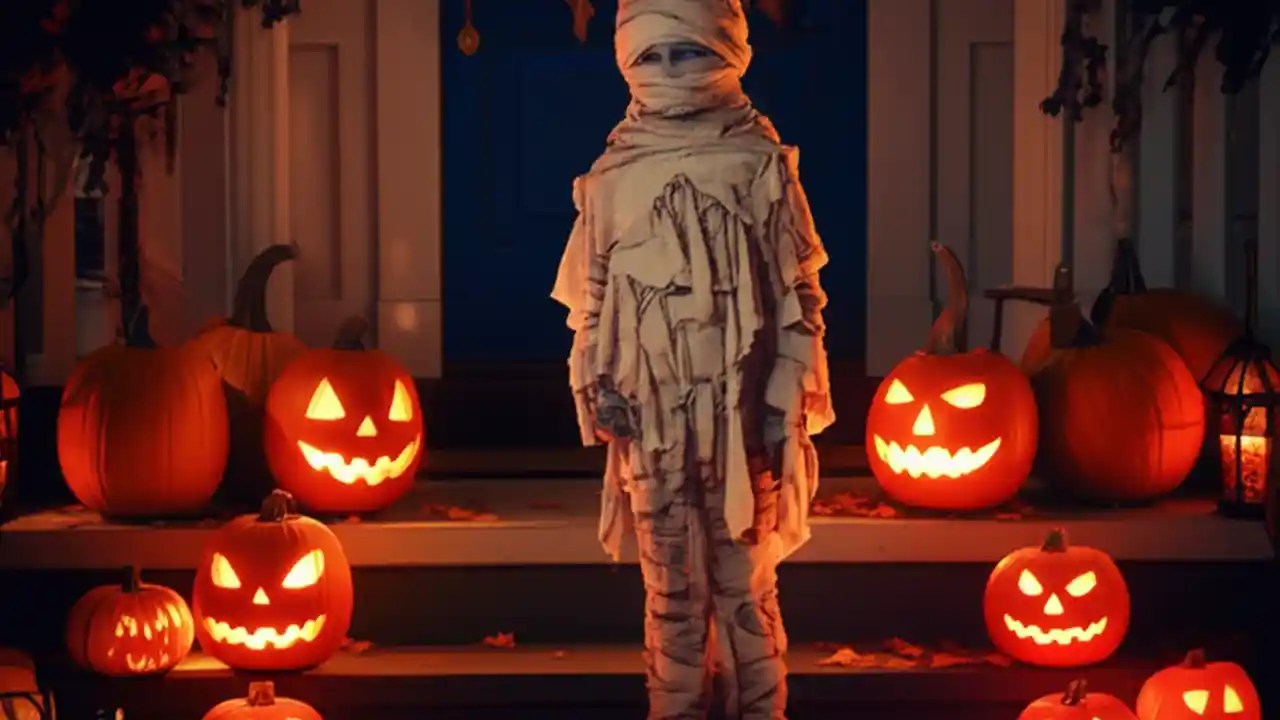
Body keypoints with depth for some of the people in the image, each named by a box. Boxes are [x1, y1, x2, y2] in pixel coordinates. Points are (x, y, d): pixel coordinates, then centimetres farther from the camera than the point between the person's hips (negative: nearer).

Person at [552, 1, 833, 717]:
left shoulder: (762, 165, -1)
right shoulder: (613, 176, 5)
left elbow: (799, 293, 1)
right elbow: (590, 296, 12)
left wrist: (787, 399, -5)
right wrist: (599, 387, 0)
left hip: (742, 413, -2)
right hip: (653, 415, 2)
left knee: (746, 583, 4)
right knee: (673, 587, 7)